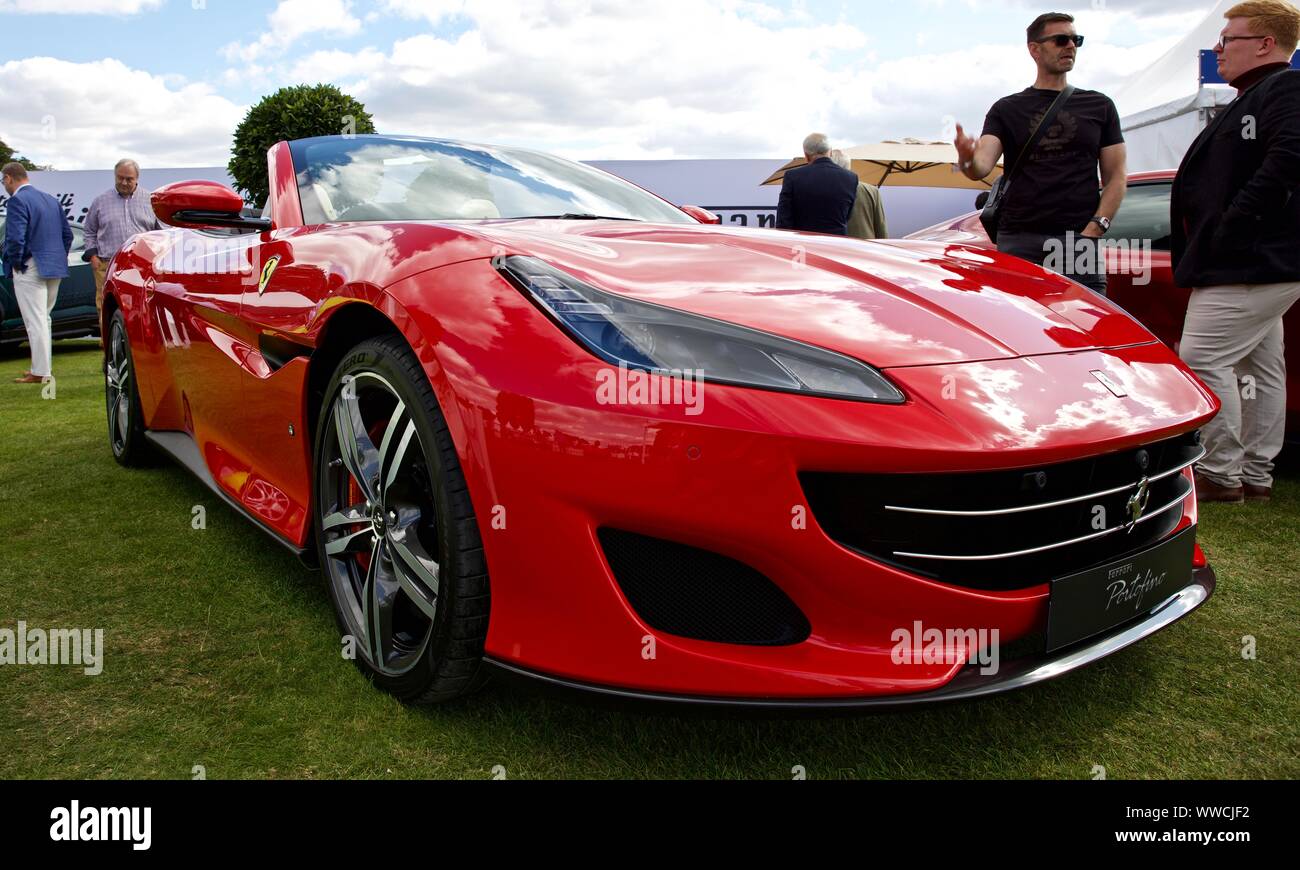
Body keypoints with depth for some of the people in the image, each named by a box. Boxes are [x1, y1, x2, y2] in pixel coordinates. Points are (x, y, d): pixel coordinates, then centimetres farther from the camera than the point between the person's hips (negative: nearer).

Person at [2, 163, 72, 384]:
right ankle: (43, 366, 25)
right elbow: (67, 233, 14)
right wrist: (58, 259, 15)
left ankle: (40, 372, -2)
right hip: (54, 269, 8)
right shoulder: (50, 199, 13)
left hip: (30, 270, -8)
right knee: (43, 319, 18)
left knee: (35, 322, -4)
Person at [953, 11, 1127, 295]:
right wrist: (967, 160, -28)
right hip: (1017, 241, 0)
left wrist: (1094, 229, -4)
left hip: (1079, 240, 1)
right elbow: (981, 166, -3)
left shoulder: (1099, 106, 15)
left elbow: (1117, 176, 12)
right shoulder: (1006, 109, 12)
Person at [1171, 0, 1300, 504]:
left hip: (1253, 262, -11)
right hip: (1258, 261, 11)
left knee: (1201, 359, -12)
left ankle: (1219, 475, -5)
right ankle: (1255, 475, 21)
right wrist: (1203, 249, 10)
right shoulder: (1253, 99, 22)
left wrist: (1232, 226, -23)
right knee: (1259, 366, 13)